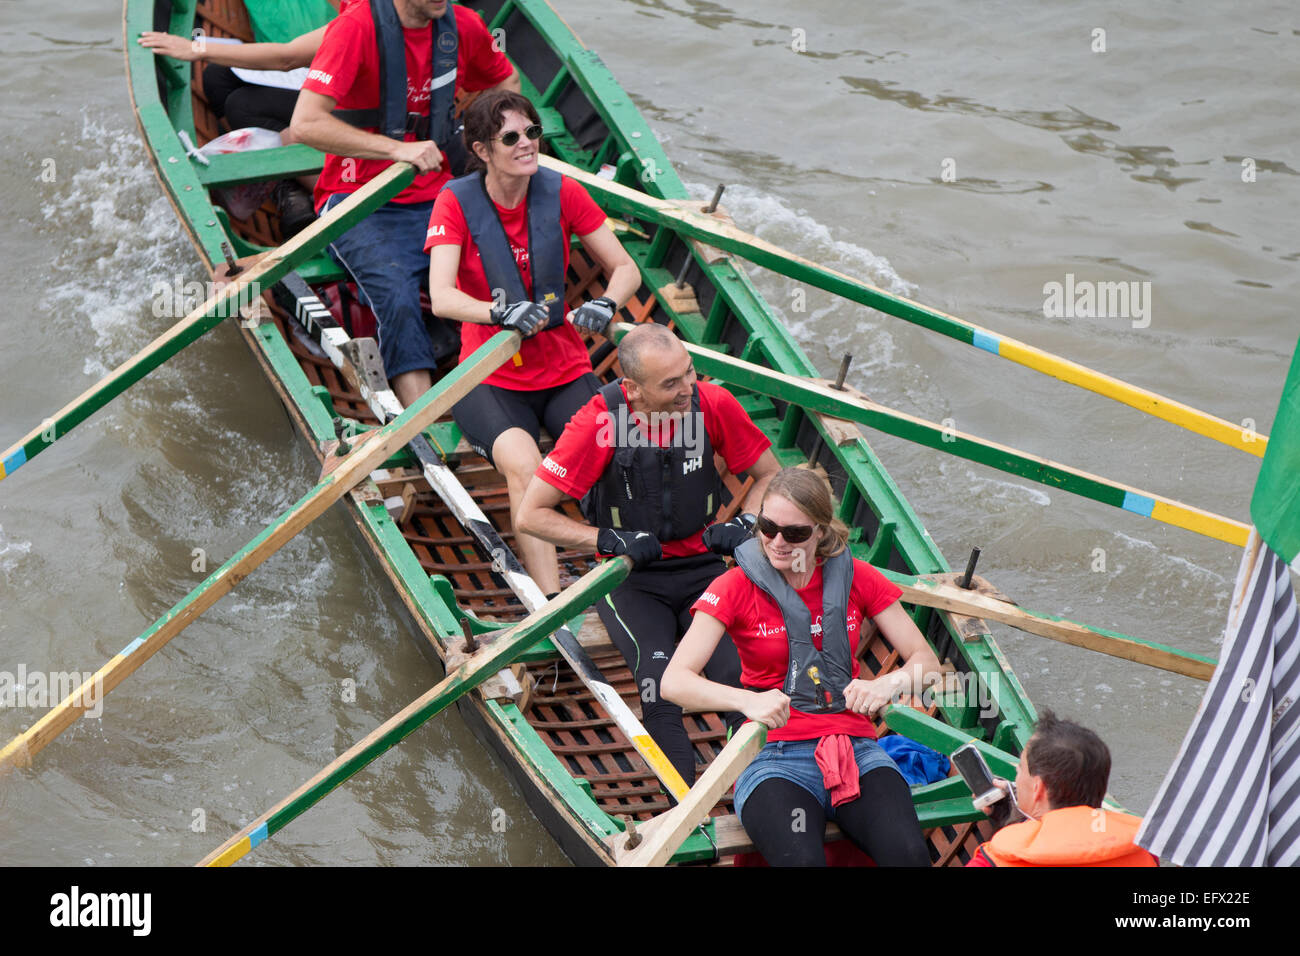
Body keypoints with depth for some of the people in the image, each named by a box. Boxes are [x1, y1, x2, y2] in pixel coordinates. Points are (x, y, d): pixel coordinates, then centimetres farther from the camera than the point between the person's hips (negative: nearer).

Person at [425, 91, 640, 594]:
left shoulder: (560, 192, -1)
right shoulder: (456, 202, -8)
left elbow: (625, 268, 2)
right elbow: (441, 297, -21)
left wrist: (606, 304, -22)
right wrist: (500, 313, -41)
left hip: (565, 371, 3)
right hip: (491, 379, -2)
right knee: (524, 463, -33)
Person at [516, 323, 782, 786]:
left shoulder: (713, 404, -8)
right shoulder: (599, 422, -16)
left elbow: (770, 474, 11)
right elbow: (531, 513, -11)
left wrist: (744, 523, -7)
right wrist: (608, 539, -19)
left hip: (701, 567, 2)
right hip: (631, 580, -2)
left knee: (743, 671, -25)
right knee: (660, 679, -29)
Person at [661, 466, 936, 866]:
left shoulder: (855, 578, 8)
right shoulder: (737, 587, 1)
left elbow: (927, 661, 10)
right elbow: (674, 681, -10)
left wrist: (889, 683, -14)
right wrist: (747, 700, -29)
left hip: (856, 749, 2)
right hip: (774, 758, -2)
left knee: (907, 853, -31)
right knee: (801, 859, -35)